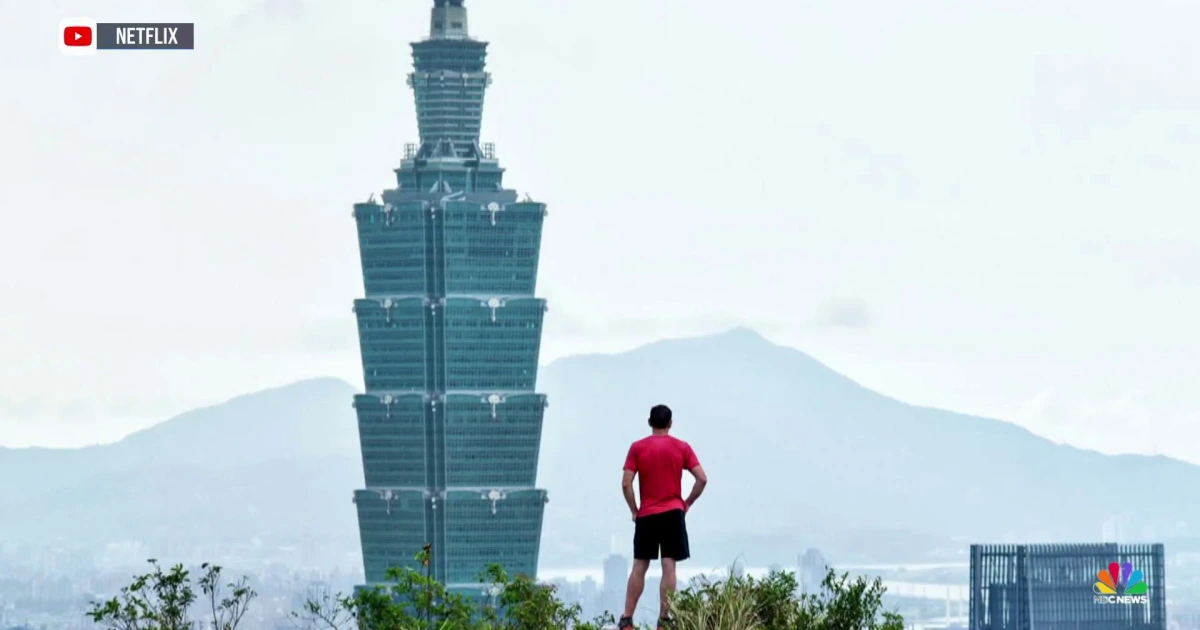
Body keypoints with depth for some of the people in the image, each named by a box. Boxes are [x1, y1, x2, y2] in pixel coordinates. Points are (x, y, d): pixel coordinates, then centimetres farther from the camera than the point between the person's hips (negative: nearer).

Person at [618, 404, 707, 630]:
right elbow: (702, 479, -5)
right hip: (673, 513, -1)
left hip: (646, 515, 1)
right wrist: (687, 503, 7)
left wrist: (634, 510, 4)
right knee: (669, 566, -3)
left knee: (639, 567, 7)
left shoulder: (637, 448, 0)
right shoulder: (682, 447, 2)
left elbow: (626, 483, -7)